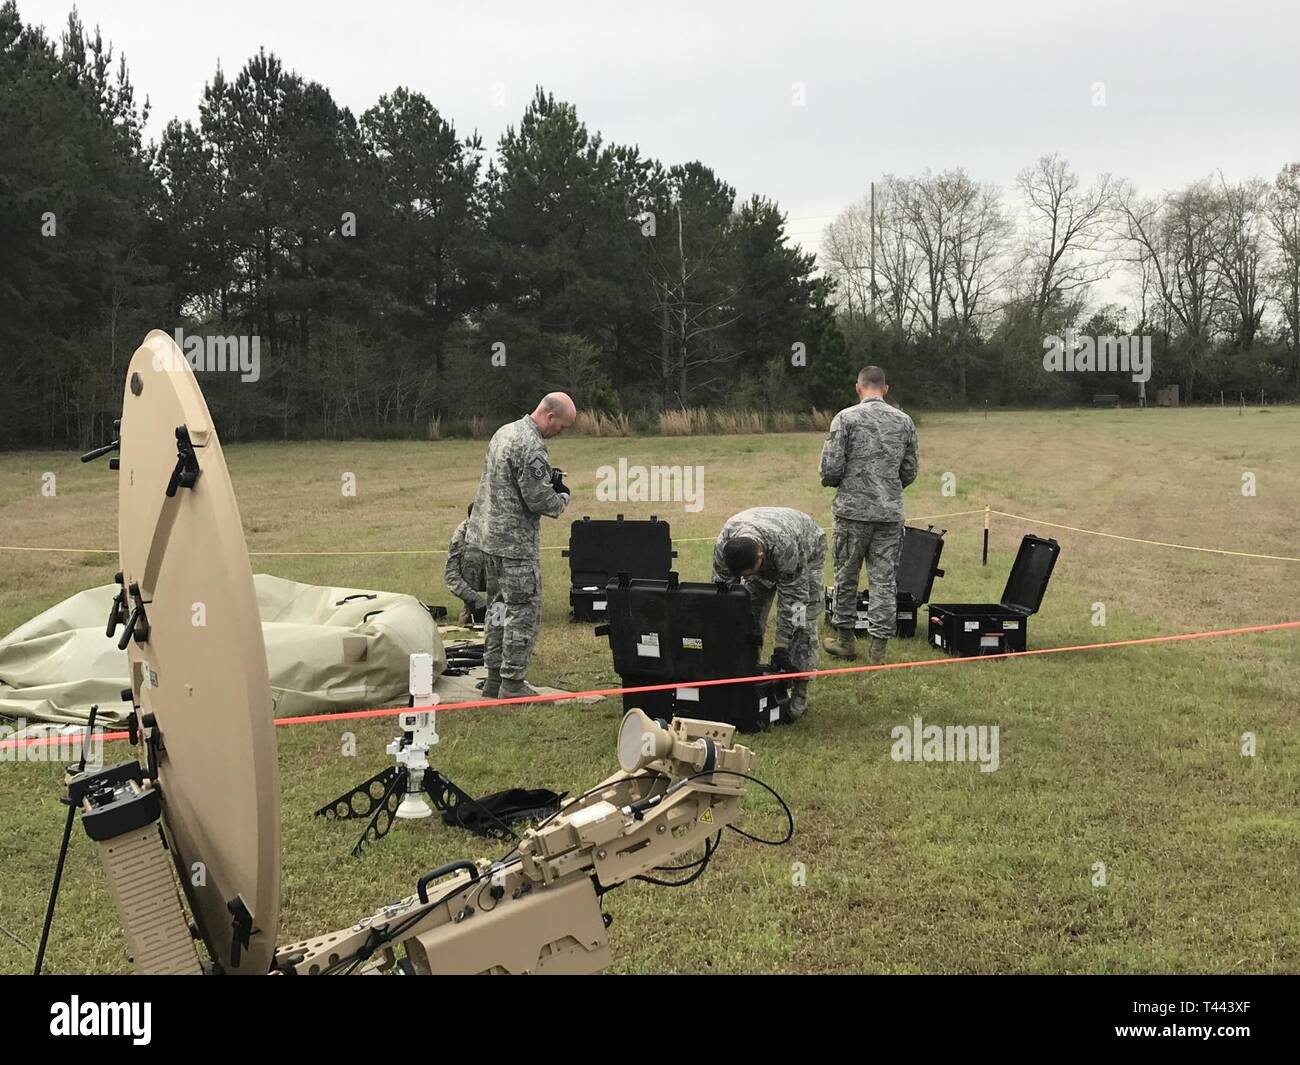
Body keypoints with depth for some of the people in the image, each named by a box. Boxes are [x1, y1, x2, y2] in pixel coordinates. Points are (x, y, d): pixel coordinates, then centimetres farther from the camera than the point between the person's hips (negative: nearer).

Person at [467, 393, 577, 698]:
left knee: (499, 605, 16)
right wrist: (562, 495, 1)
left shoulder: (504, 432, 11)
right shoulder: (531, 447, -20)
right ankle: (512, 684, 1)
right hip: (516, 542, -10)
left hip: (487, 534, 10)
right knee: (523, 610, -2)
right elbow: (539, 501, -21)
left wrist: (547, 478, 10)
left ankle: (494, 678, 23)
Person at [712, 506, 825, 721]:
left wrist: (780, 648, -36)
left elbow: (792, 598, -37)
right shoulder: (723, 546, -34)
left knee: (801, 622, -15)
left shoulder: (785, 545, -46)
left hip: (807, 550, -4)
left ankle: (799, 693, -10)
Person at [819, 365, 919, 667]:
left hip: (853, 510, -3)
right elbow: (909, 472, 10)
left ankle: (844, 639, 21)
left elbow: (831, 469, -10)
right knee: (885, 580, 5)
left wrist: (833, 482, 12)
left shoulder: (846, 418, -7)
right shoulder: (904, 421, 5)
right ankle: (879, 647, 5)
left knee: (846, 576, 11)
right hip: (891, 513, 3)